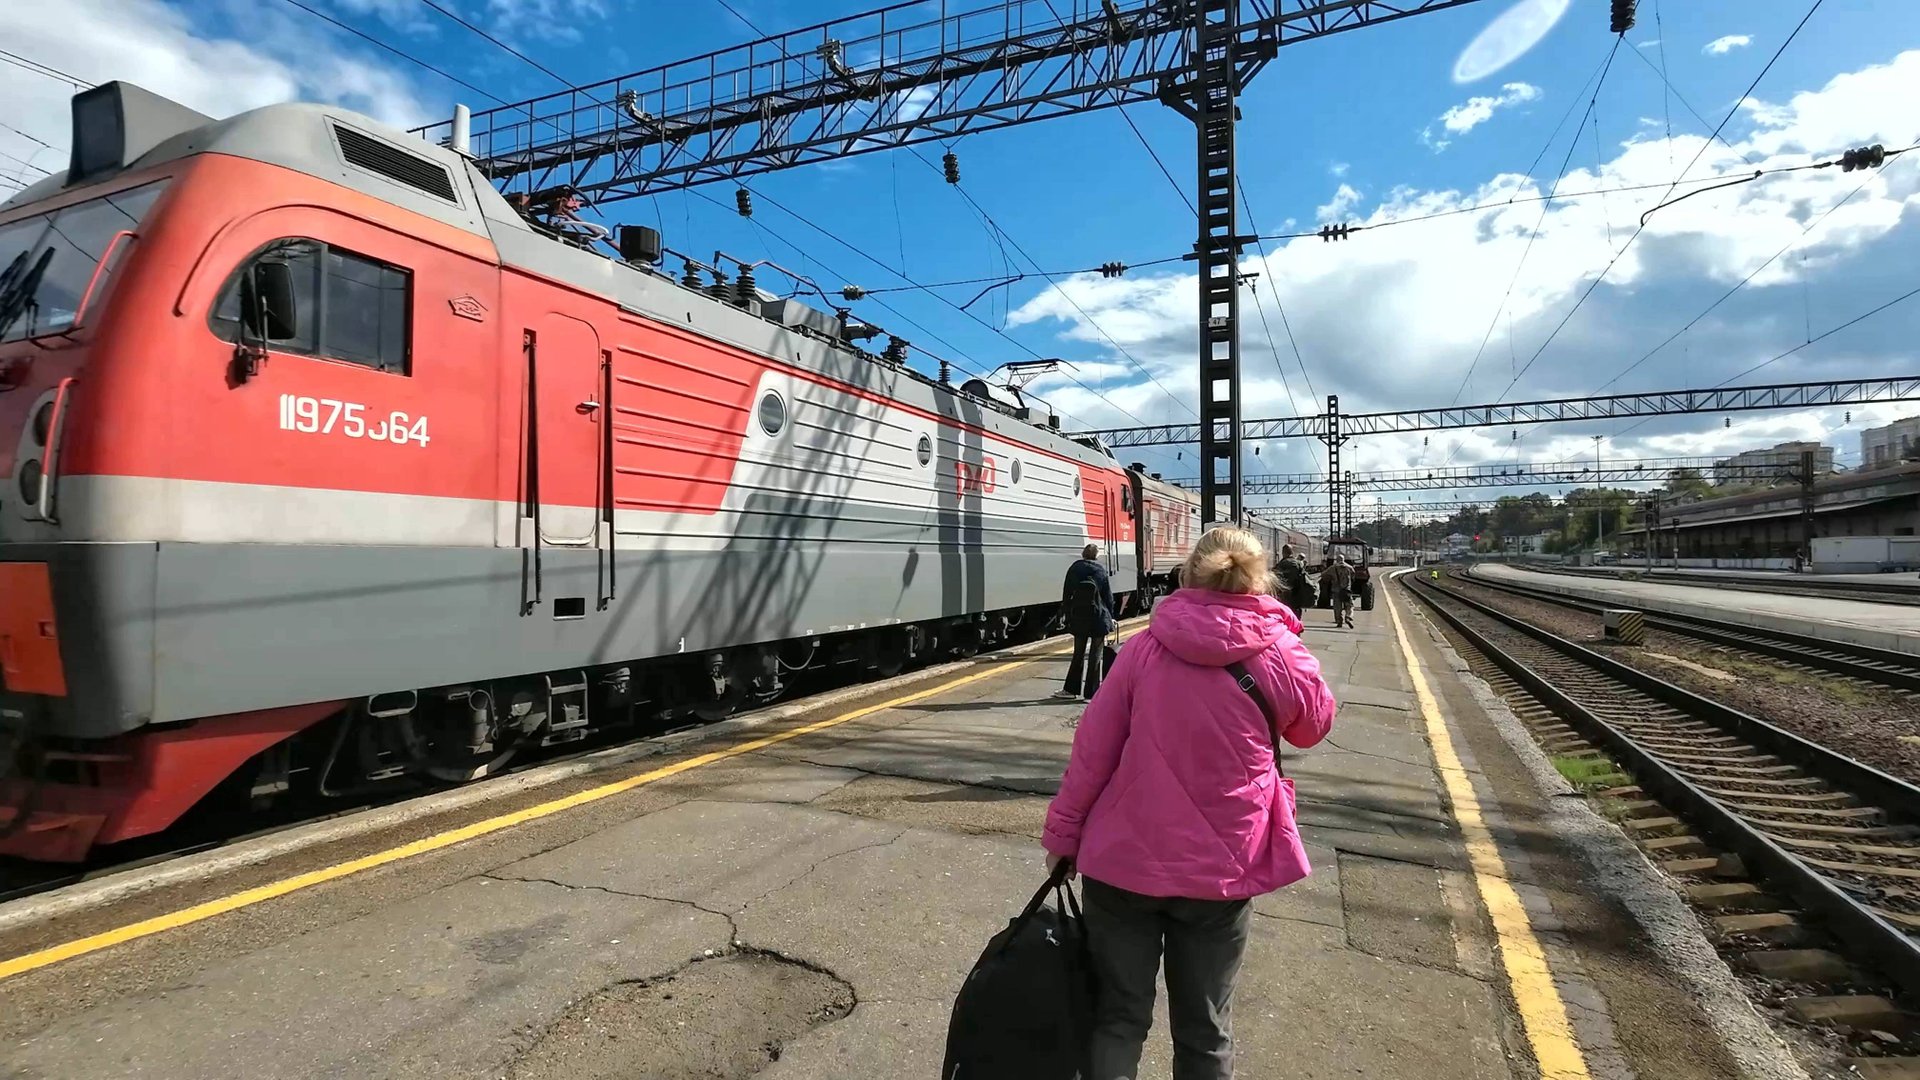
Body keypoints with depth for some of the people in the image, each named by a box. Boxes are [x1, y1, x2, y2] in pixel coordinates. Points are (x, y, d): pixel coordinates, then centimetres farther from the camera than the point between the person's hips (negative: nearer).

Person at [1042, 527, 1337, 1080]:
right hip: (1221, 868, 0)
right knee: (1203, 1029, 19)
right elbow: (1313, 724, 12)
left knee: (1117, 1017, 16)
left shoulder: (1144, 648, -9)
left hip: (1123, 861, 0)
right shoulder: (1284, 656, -9)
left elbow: (1093, 748, -6)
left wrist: (1062, 832, 6)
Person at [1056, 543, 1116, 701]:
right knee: (1095, 656, 4)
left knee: (1078, 654, 15)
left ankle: (1071, 689, 22)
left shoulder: (1074, 569, 0)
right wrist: (1110, 616, 9)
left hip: (1078, 618, 2)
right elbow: (1108, 597, -1)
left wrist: (1066, 614, 11)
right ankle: (1091, 693, 5)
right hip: (1098, 618, -2)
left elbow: (1066, 595, 3)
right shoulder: (1101, 571, -5)